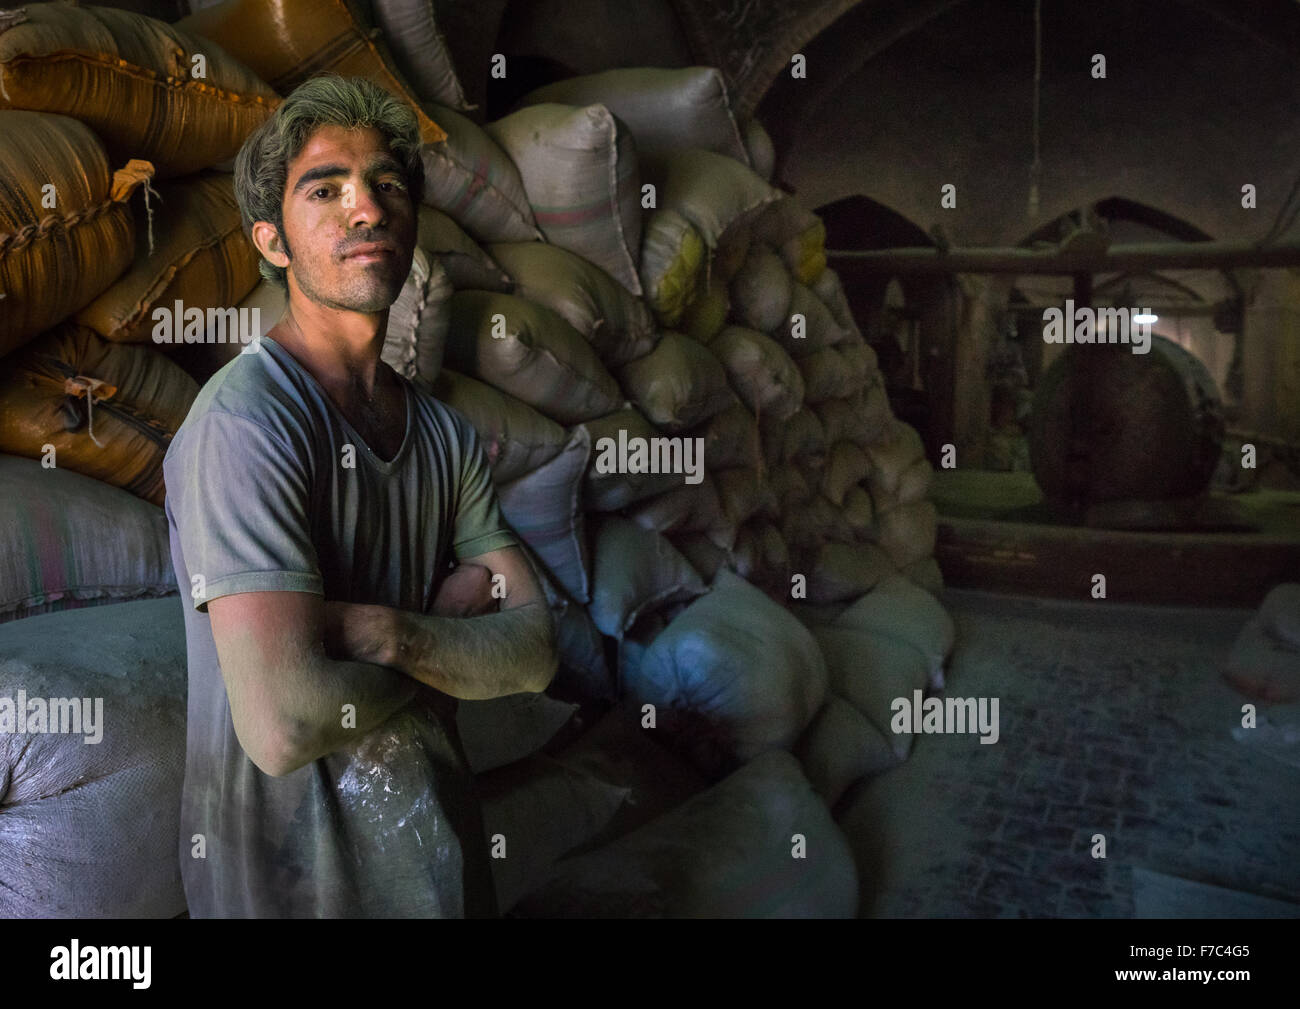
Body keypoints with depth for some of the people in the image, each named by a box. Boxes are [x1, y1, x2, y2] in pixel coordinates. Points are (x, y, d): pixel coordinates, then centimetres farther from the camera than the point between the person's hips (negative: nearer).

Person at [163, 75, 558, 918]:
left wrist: (388, 631, -24)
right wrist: (455, 639, -12)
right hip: (293, 876, -6)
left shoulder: (446, 434, 1)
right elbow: (284, 724, -29)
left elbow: (535, 652, -6)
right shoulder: (245, 423, -21)